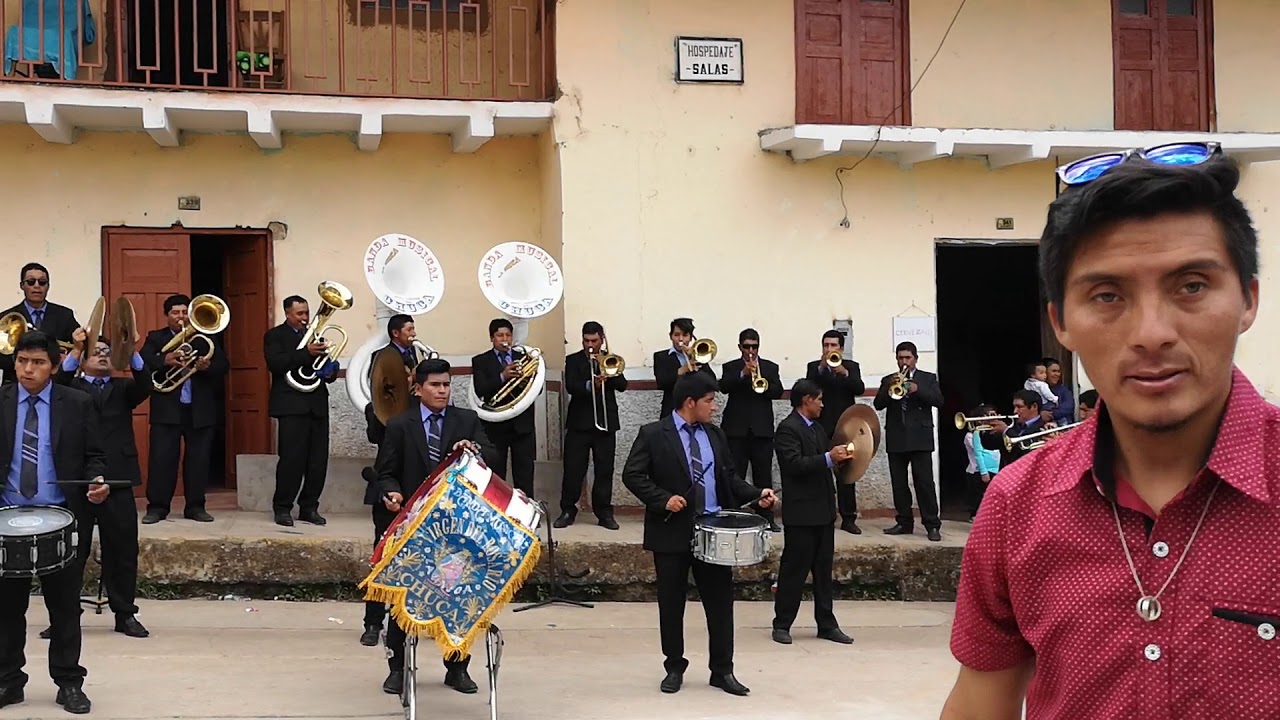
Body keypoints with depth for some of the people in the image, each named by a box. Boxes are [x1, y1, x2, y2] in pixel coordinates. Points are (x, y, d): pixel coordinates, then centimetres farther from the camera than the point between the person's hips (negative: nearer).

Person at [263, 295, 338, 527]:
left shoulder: (314, 335, 22)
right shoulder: (275, 336, 4)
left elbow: (326, 366, 22)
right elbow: (275, 364, -13)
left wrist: (331, 372, -2)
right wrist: (306, 352, -21)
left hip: (317, 405, 6)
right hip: (292, 405, -6)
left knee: (318, 460, 2)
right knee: (291, 458, -8)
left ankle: (309, 507, 11)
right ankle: (282, 508, 0)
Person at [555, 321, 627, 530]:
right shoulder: (573, 360, 5)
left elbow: (622, 385, 0)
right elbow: (570, 386, -11)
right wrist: (590, 385, -28)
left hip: (606, 422, 2)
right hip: (579, 422, -1)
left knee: (605, 470, 2)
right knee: (573, 469, -2)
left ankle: (604, 513, 10)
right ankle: (568, 511, 7)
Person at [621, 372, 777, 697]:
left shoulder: (716, 436, 10)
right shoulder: (653, 435, -6)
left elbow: (729, 478, 14)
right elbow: (633, 475, -8)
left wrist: (757, 493, -1)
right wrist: (663, 499, -19)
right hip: (673, 531, -4)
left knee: (720, 601, 4)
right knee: (671, 603, 6)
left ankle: (722, 670, 14)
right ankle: (674, 668, 20)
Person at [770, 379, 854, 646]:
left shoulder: (817, 428, 16)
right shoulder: (788, 428, -12)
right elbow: (794, 464, -24)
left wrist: (840, 455, 6)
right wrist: (828, 458, -27)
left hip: (823, 511, 9)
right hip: (801, 513, -9)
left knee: (824, 570, 12)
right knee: (794, 570, -1)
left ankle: (826, 624, 18)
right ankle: (782, 624, 8)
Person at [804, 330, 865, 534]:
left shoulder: (851, 366, 8)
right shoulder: (814, 367, 8)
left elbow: (859, 389, -7)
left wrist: (844, 372, -23)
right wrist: (821, 368, -21)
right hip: (821, 426, 0)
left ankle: (848, 518, 3)